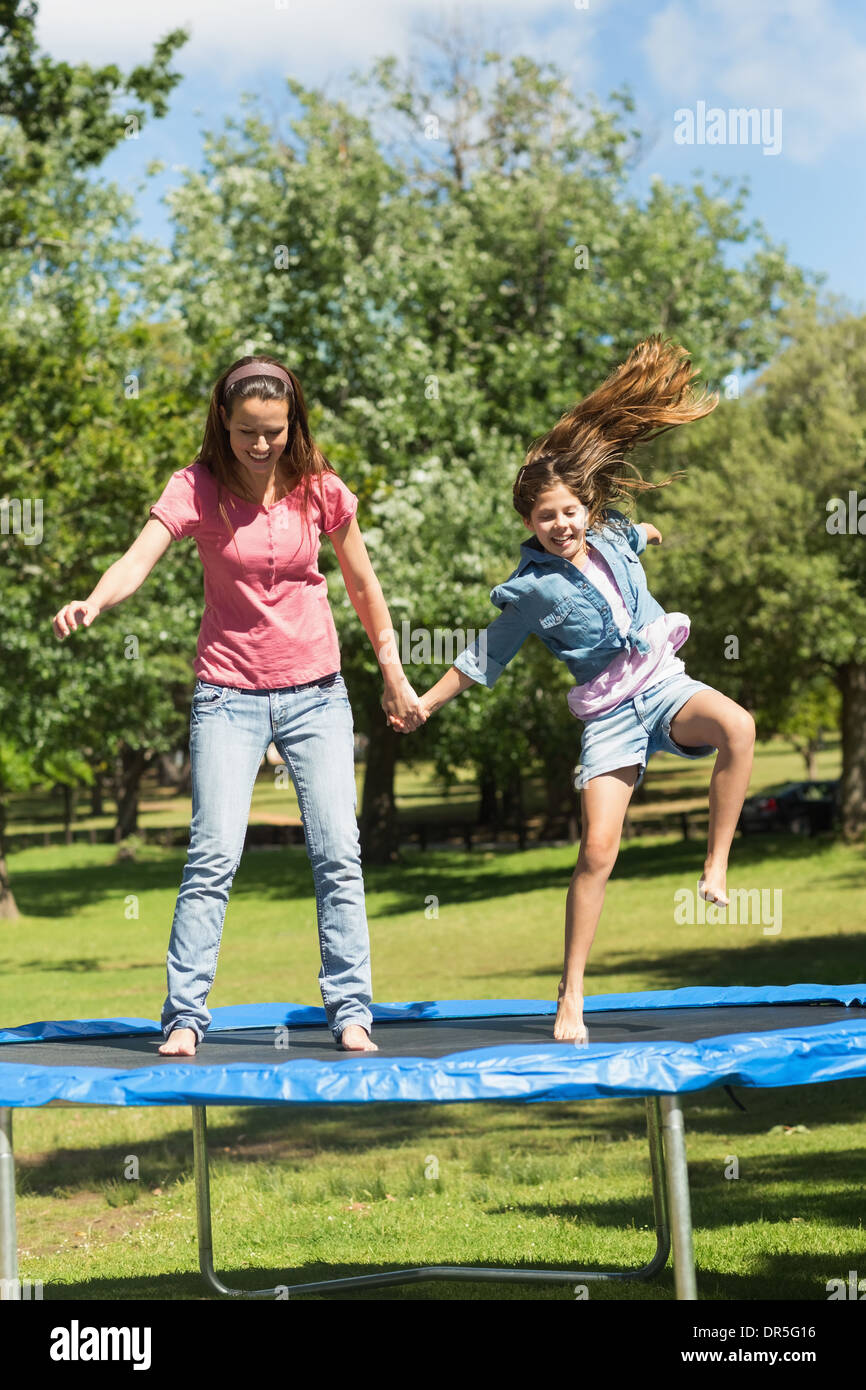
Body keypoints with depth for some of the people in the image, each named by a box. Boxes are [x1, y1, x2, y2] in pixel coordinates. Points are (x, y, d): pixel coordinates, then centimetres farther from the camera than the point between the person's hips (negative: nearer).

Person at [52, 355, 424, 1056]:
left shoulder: (319, 488, -3)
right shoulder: (196, 489, -9)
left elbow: (363, 584, 9)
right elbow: (138, 559, -25)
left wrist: (394, 677, 14)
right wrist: (93, 603, -46)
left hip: (316, 693, 2)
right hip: (229, 694, -2)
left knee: (338, 854, -4)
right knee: (214, 855, -12)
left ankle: (351, 1015, 2)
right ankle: (184, 1018, -6)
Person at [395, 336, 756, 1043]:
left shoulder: (613, 538, 5)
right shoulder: (535, 590, -8)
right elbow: (483, 658, 2)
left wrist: (647, 532, 52)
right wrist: (424, 704, 3)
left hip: (666, 686, 4)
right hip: (610, 714, -4)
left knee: (738, 725, -31)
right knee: (598, 850, -11)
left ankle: (717, 868, -20)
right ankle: (572, 997, -2)